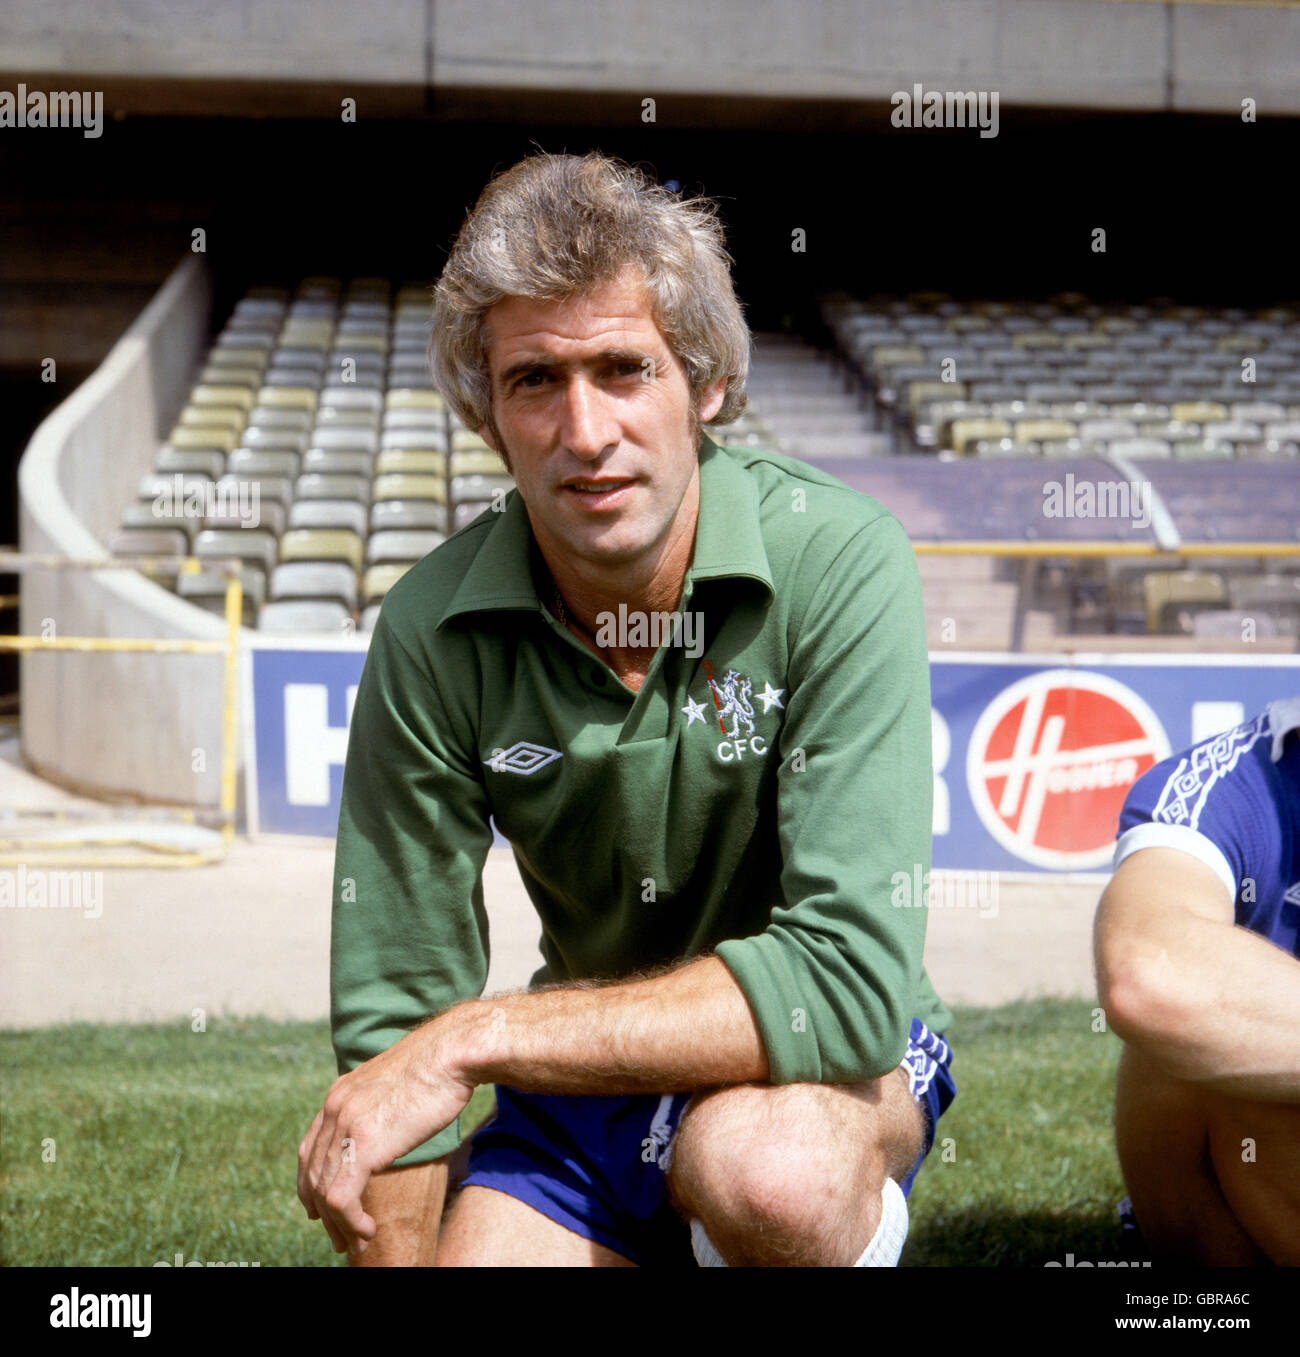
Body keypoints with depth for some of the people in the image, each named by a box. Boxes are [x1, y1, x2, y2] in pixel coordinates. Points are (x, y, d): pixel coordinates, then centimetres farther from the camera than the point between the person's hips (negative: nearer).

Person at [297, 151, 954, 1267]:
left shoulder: (839, 564, -24)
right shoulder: (433, 631, -13)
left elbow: (852, 975, -32)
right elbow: (392, 1018, -7)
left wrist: (482, 1037, -31)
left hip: (833, 1056, -3)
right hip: (584, 1089, 4)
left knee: (762, 1159, -35)